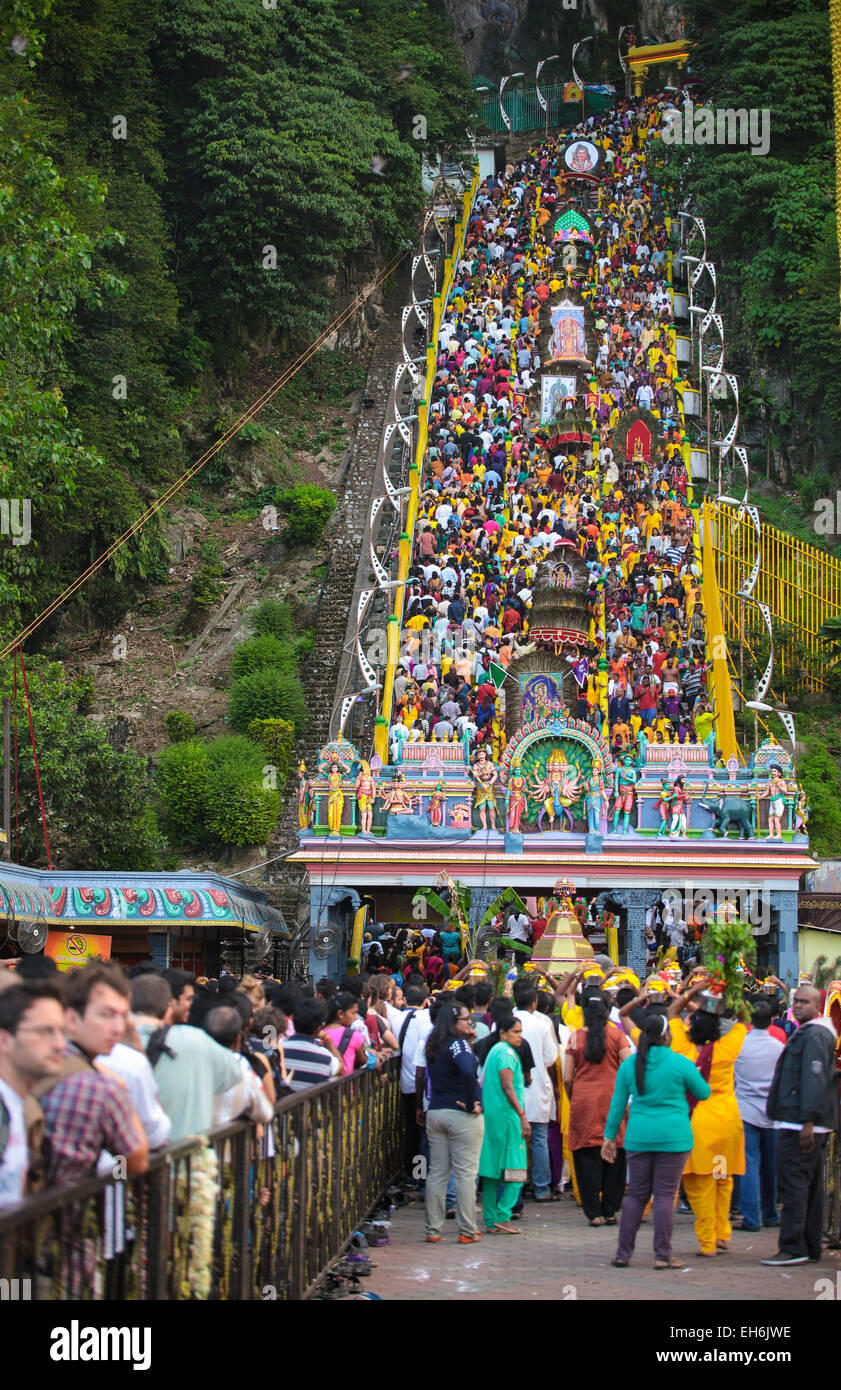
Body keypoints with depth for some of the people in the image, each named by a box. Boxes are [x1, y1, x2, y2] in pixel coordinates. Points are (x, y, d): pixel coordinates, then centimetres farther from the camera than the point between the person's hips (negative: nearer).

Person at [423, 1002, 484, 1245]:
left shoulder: (434, 1045, 9)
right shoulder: (458, 1044, -15)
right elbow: (468, 1072, -31)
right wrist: (472, 1103, -19)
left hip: (435, 1112, 7)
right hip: (462, 1115, -7)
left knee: (437, 1172, 11)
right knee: (465, 1174, -1)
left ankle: (433, 1229, 14)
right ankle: (467, 1231, 3)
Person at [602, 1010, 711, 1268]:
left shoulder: (629, 1064, 4)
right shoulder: (680, 1063, -6)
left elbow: (618, 1103, 7)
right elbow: (703, 1092, 6)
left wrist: (610, 1136, 14)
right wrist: (697, 1077, 28)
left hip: (639, 1137, 3)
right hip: (673, 1137, -3)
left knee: (636, 1194, 9)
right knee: (665, 1194, 0)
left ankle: (623, 1253, 9)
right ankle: (662, 1256, 0)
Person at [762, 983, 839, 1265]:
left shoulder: (813, 1035, -13)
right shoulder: (804, 1034, 20)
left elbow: (813, 1079, -22)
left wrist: (808, 1121, -27)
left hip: (801, 1124, -11)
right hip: (809, 1124, 11)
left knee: (793, 1183, -11)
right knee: (810, 1185, 12)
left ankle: (793, 1248, -12)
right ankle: (810, 1247, 17)